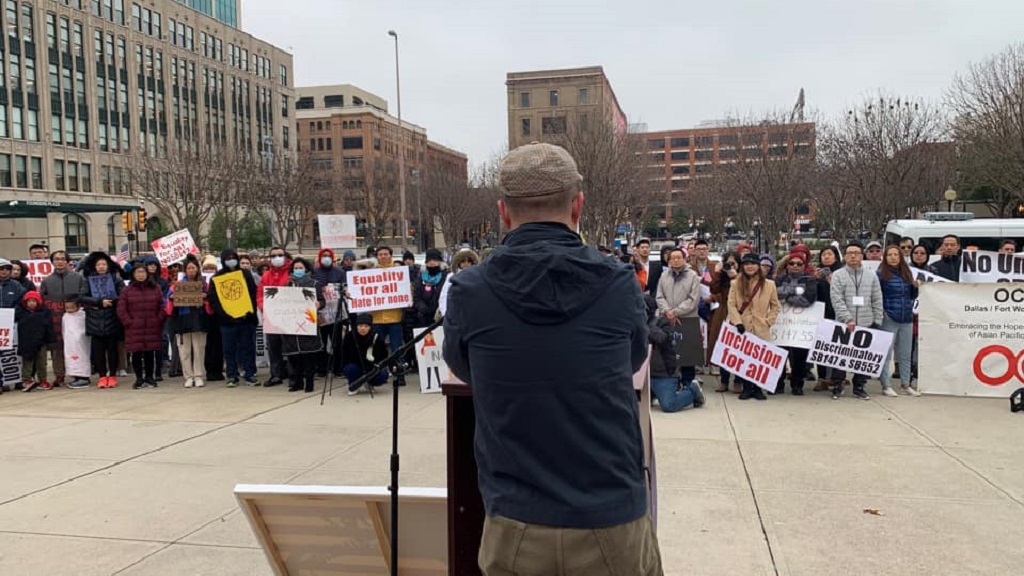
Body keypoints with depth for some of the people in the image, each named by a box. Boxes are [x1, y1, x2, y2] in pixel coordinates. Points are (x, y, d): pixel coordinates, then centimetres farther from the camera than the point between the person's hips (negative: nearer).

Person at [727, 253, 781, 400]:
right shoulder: (736, 284, 6)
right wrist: (737, 322, -12)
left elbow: (775, 306, 10)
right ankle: (746, 387, 12)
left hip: (761, 330, 0)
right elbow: (731, 305, 0)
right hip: (742, 328, 0)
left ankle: (758, 388, 13)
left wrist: (768, 321, -2)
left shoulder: (769, 284, 5)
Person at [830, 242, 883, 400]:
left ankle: (859, 387, 19)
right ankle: (837, 387, 13)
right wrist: (848, 319, -16)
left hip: (866, 324, 3)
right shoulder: (838, 275, 0)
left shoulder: (871, 276, 9)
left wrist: (877, 322, 3)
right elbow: (837, 300, -8)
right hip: (844, 324, -3)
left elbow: (877, 301, 9)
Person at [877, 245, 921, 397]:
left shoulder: (906, 273, 11)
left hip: (907, 319, 5)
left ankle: (905, 384, 22)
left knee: (905, 354, 12)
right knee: (886, 353, 0)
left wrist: (915, 287, 0)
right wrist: (881, 311, -17)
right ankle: (886, 385, 8)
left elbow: (912, 296, 19)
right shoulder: (881, 274, -5)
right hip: (889, 320, -5)